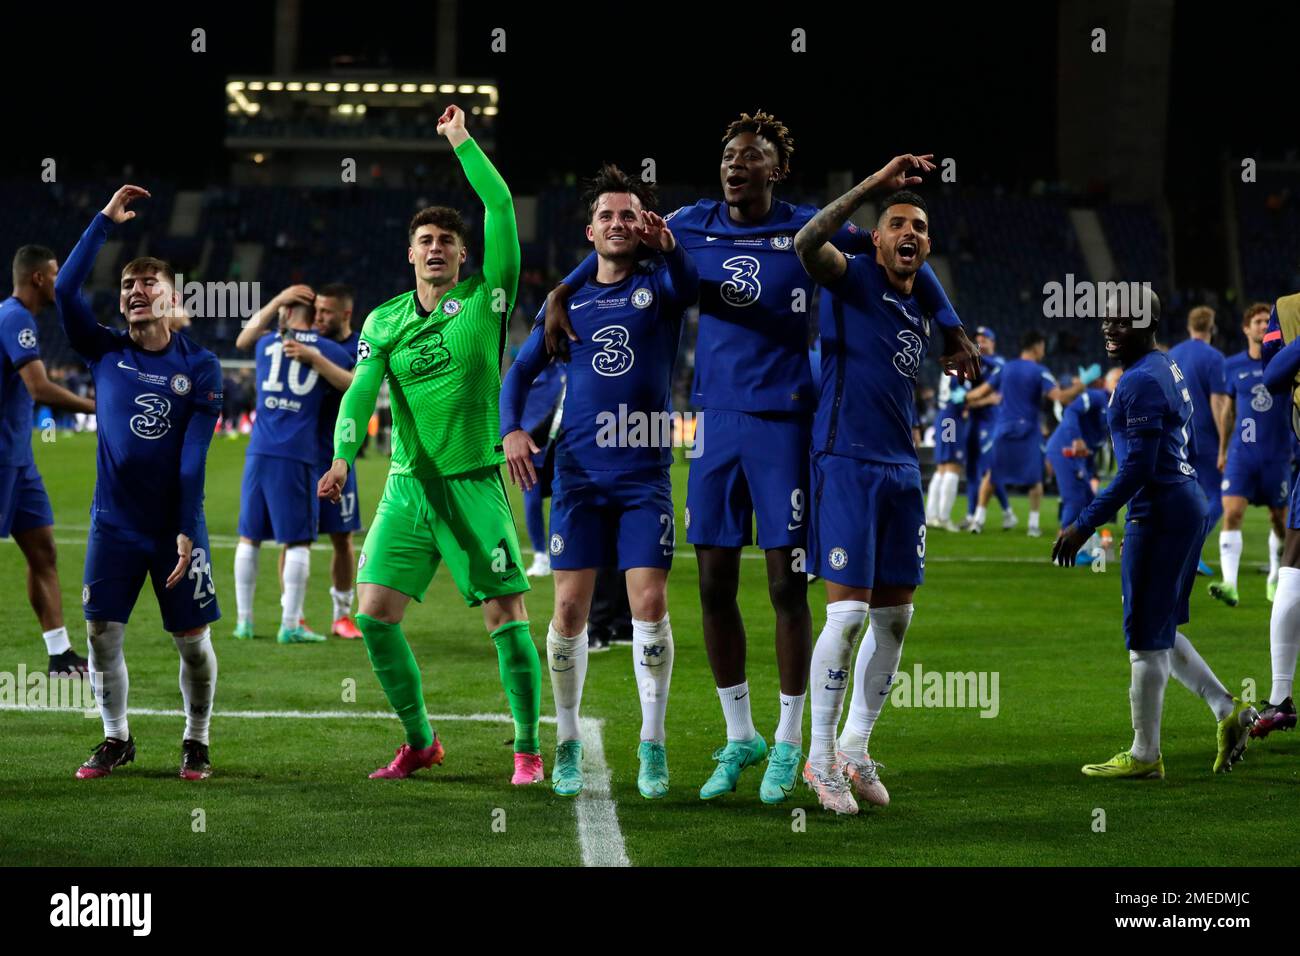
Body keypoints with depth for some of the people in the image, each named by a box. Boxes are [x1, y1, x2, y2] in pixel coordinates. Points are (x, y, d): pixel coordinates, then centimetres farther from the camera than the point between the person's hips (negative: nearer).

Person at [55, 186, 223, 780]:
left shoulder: (199, 367, -2)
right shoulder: (105, 352, 2)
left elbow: (194, 456, -7)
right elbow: (65, 290, -12)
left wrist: (186, 530, -13)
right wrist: (105, 222, -11)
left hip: (175, 525, -1)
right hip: (114, 524, 1)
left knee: (193, 640, 1)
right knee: (102, 636, 0)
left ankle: (196, 742, 19)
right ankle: (116, 740, 18)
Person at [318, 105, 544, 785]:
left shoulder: (485, 301, 1)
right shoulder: (384, 321, 8)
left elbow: (501, 208, -8)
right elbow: (361, 391, -4)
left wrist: (462, 143, -7)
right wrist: (343, 457, -20)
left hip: (474, 485, -3)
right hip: (407, 486, 3)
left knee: (506, 616, -7)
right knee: (374, 613, -4)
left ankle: (528, 749, 6)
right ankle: (419, 742, 12)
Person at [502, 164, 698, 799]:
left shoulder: (657, 286, 4)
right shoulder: (568, 301, 12)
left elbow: (689, 288, -20)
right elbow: (521, 369, 18)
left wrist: (667, 245, -41)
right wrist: (511, 429, -1)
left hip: (645, 475, -2)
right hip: (579, 475, 2)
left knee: (650, 603, -9)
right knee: (570, 609, 0)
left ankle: (652, 747, 2)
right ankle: (567, 742, 13)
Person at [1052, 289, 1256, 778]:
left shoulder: (1141, 382, -17)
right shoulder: (1168, 368, 14)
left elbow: (1138, 467, -21)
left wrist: (1084, 525, -19)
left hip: (1161, 512, -10)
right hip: (1189, 504, 10)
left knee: (1148, 637, -1)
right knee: (1158, 631, 18)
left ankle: (1144, 755, 6)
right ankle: (1227, 710, 15)